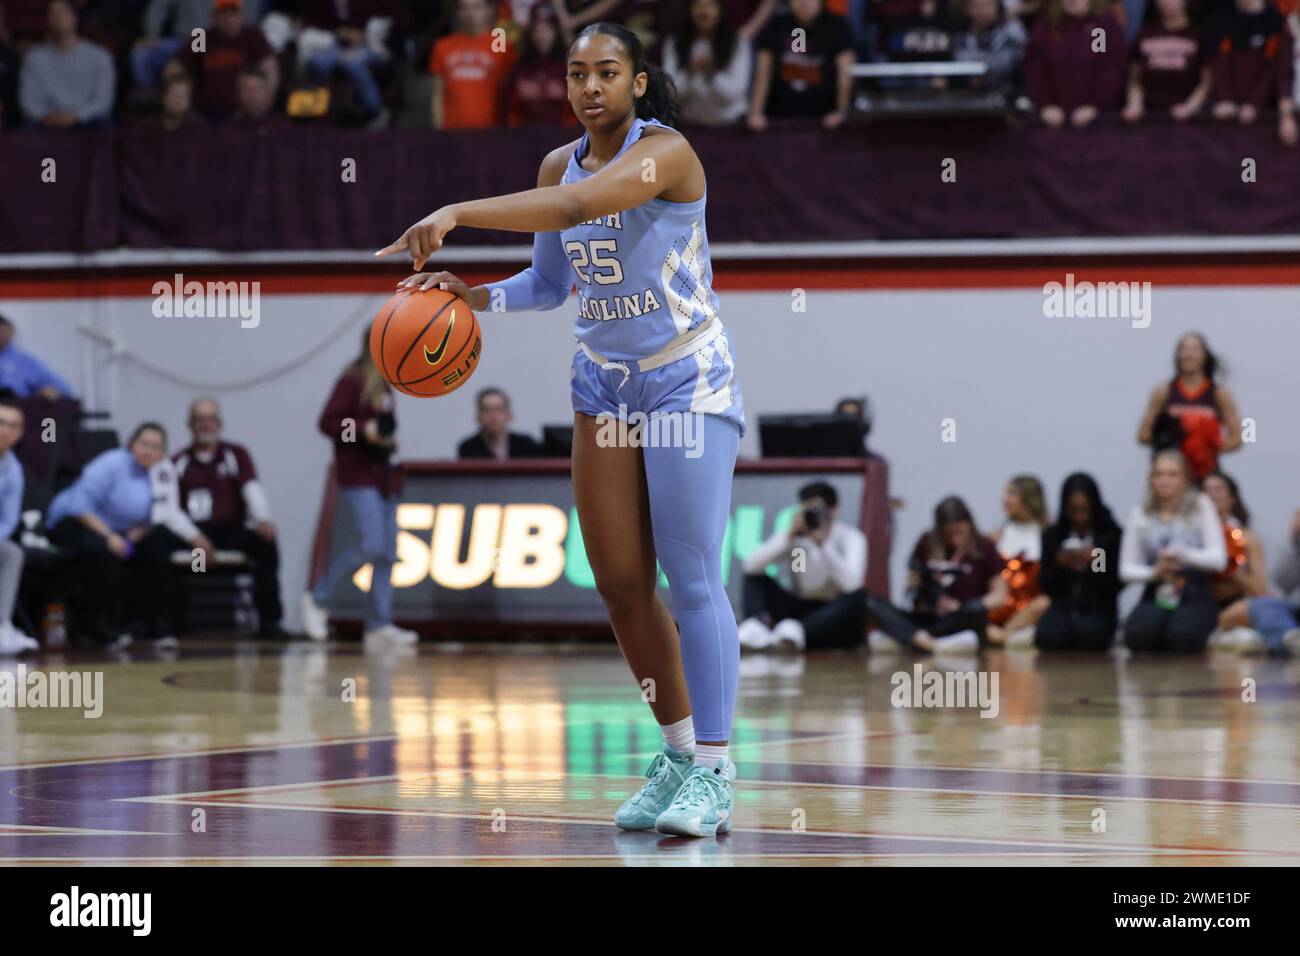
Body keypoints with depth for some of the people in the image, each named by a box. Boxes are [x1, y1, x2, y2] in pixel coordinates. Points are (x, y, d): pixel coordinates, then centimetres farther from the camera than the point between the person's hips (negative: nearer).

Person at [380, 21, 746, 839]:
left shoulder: (666, 151, -18)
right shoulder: (559, 164, 4)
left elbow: (579, 205, -35)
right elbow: (550, 282, 14)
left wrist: (460, 212, -42)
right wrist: (472, 294, -5)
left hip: (687, 380, -7)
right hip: (606, 383, 7)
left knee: (693, 577, -12)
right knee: (620, 584, 4)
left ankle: (714, 777, -10)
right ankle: (680, 753, 17)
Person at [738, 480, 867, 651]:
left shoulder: (850, 537, -10)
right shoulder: (793, 535, -1)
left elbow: (852, 584, -29)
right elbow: (750, 565, -16)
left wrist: (824, 545, -35)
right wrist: (788, 538, -25)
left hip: (837, 623, -3)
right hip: (802, 611, 3)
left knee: (858, 595, -35)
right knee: (755, 576, -12)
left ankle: (796, 630, -54)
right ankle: (757, 626, -42)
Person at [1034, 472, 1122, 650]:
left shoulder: (1111, 534, 3)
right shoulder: (1052, 535, 10)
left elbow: (1114, 585, -2)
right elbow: (1045, 586, 7)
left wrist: (1095, 561, -18)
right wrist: (1059, 563, -12)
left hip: (1097, 610, -2)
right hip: (1061, 608, 2)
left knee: (1087, 634, -35)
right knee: (1047, 636, -30)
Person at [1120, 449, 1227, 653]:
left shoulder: (1201, 507, 2)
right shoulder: (1139, 514, 7)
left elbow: (1218, 559, -8)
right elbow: (1126, 569, 3)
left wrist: (1183, 553, -26)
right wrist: (1153, 573, -19)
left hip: (1194, 597, -1)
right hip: (1155, 597, 1)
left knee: (1183, 636, -33)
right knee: (1138, 635, -31)